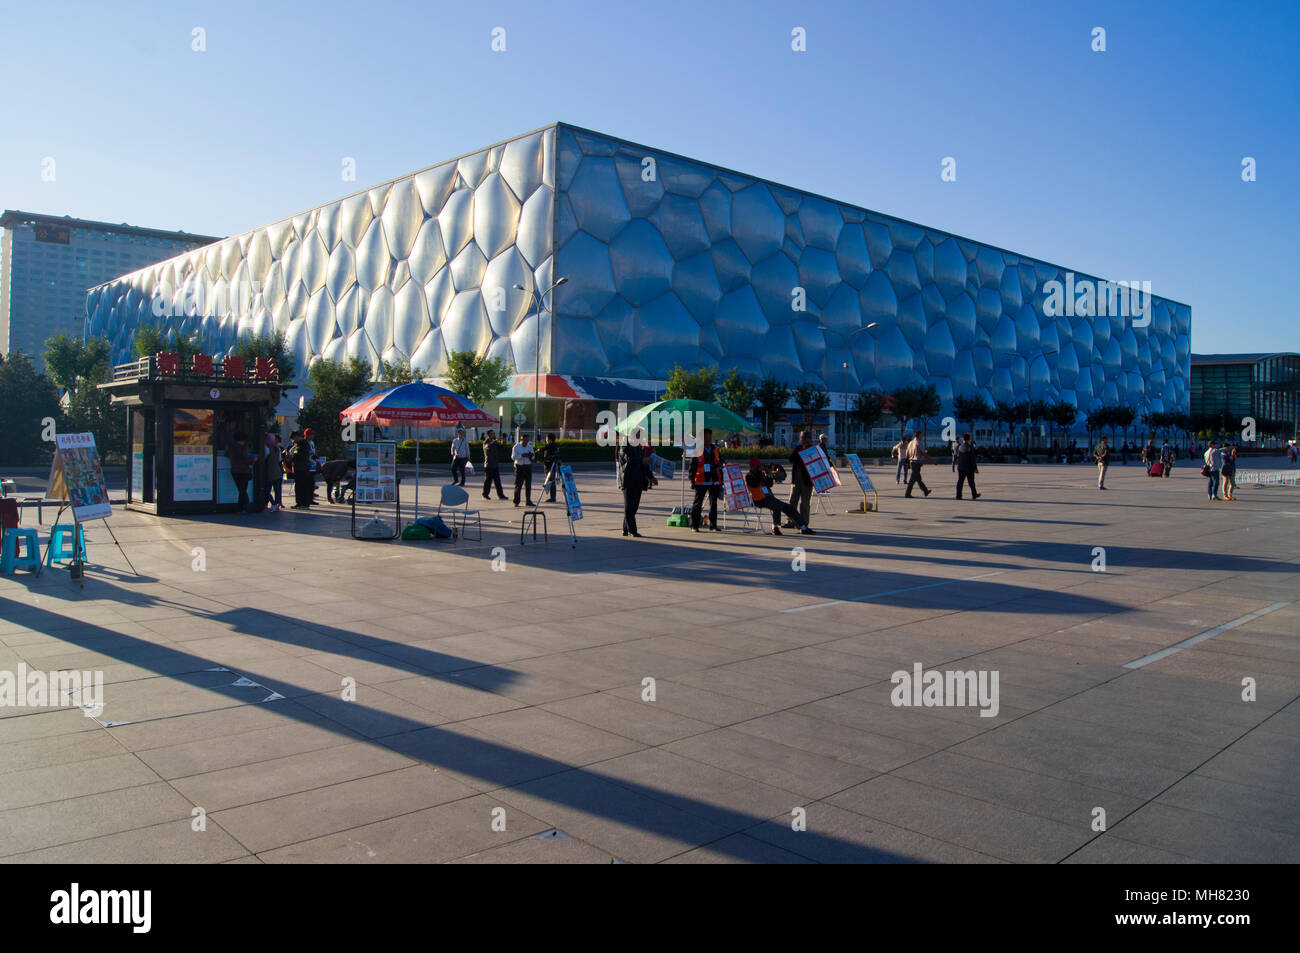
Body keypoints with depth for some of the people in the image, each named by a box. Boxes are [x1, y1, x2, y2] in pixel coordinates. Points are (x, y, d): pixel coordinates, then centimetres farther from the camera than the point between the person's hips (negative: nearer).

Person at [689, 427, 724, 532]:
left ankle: (713, 525, 14)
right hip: (701, 483, -3)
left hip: (714, 482, 4)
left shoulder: (716, 450, 11)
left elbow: (720, 466, 16)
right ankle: (694, 525, 11)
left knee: (714, 504, 6)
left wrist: (721, 481, 12)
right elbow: (692, 467, -1)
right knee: (697, 504, 3)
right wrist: (692, 481, -7)